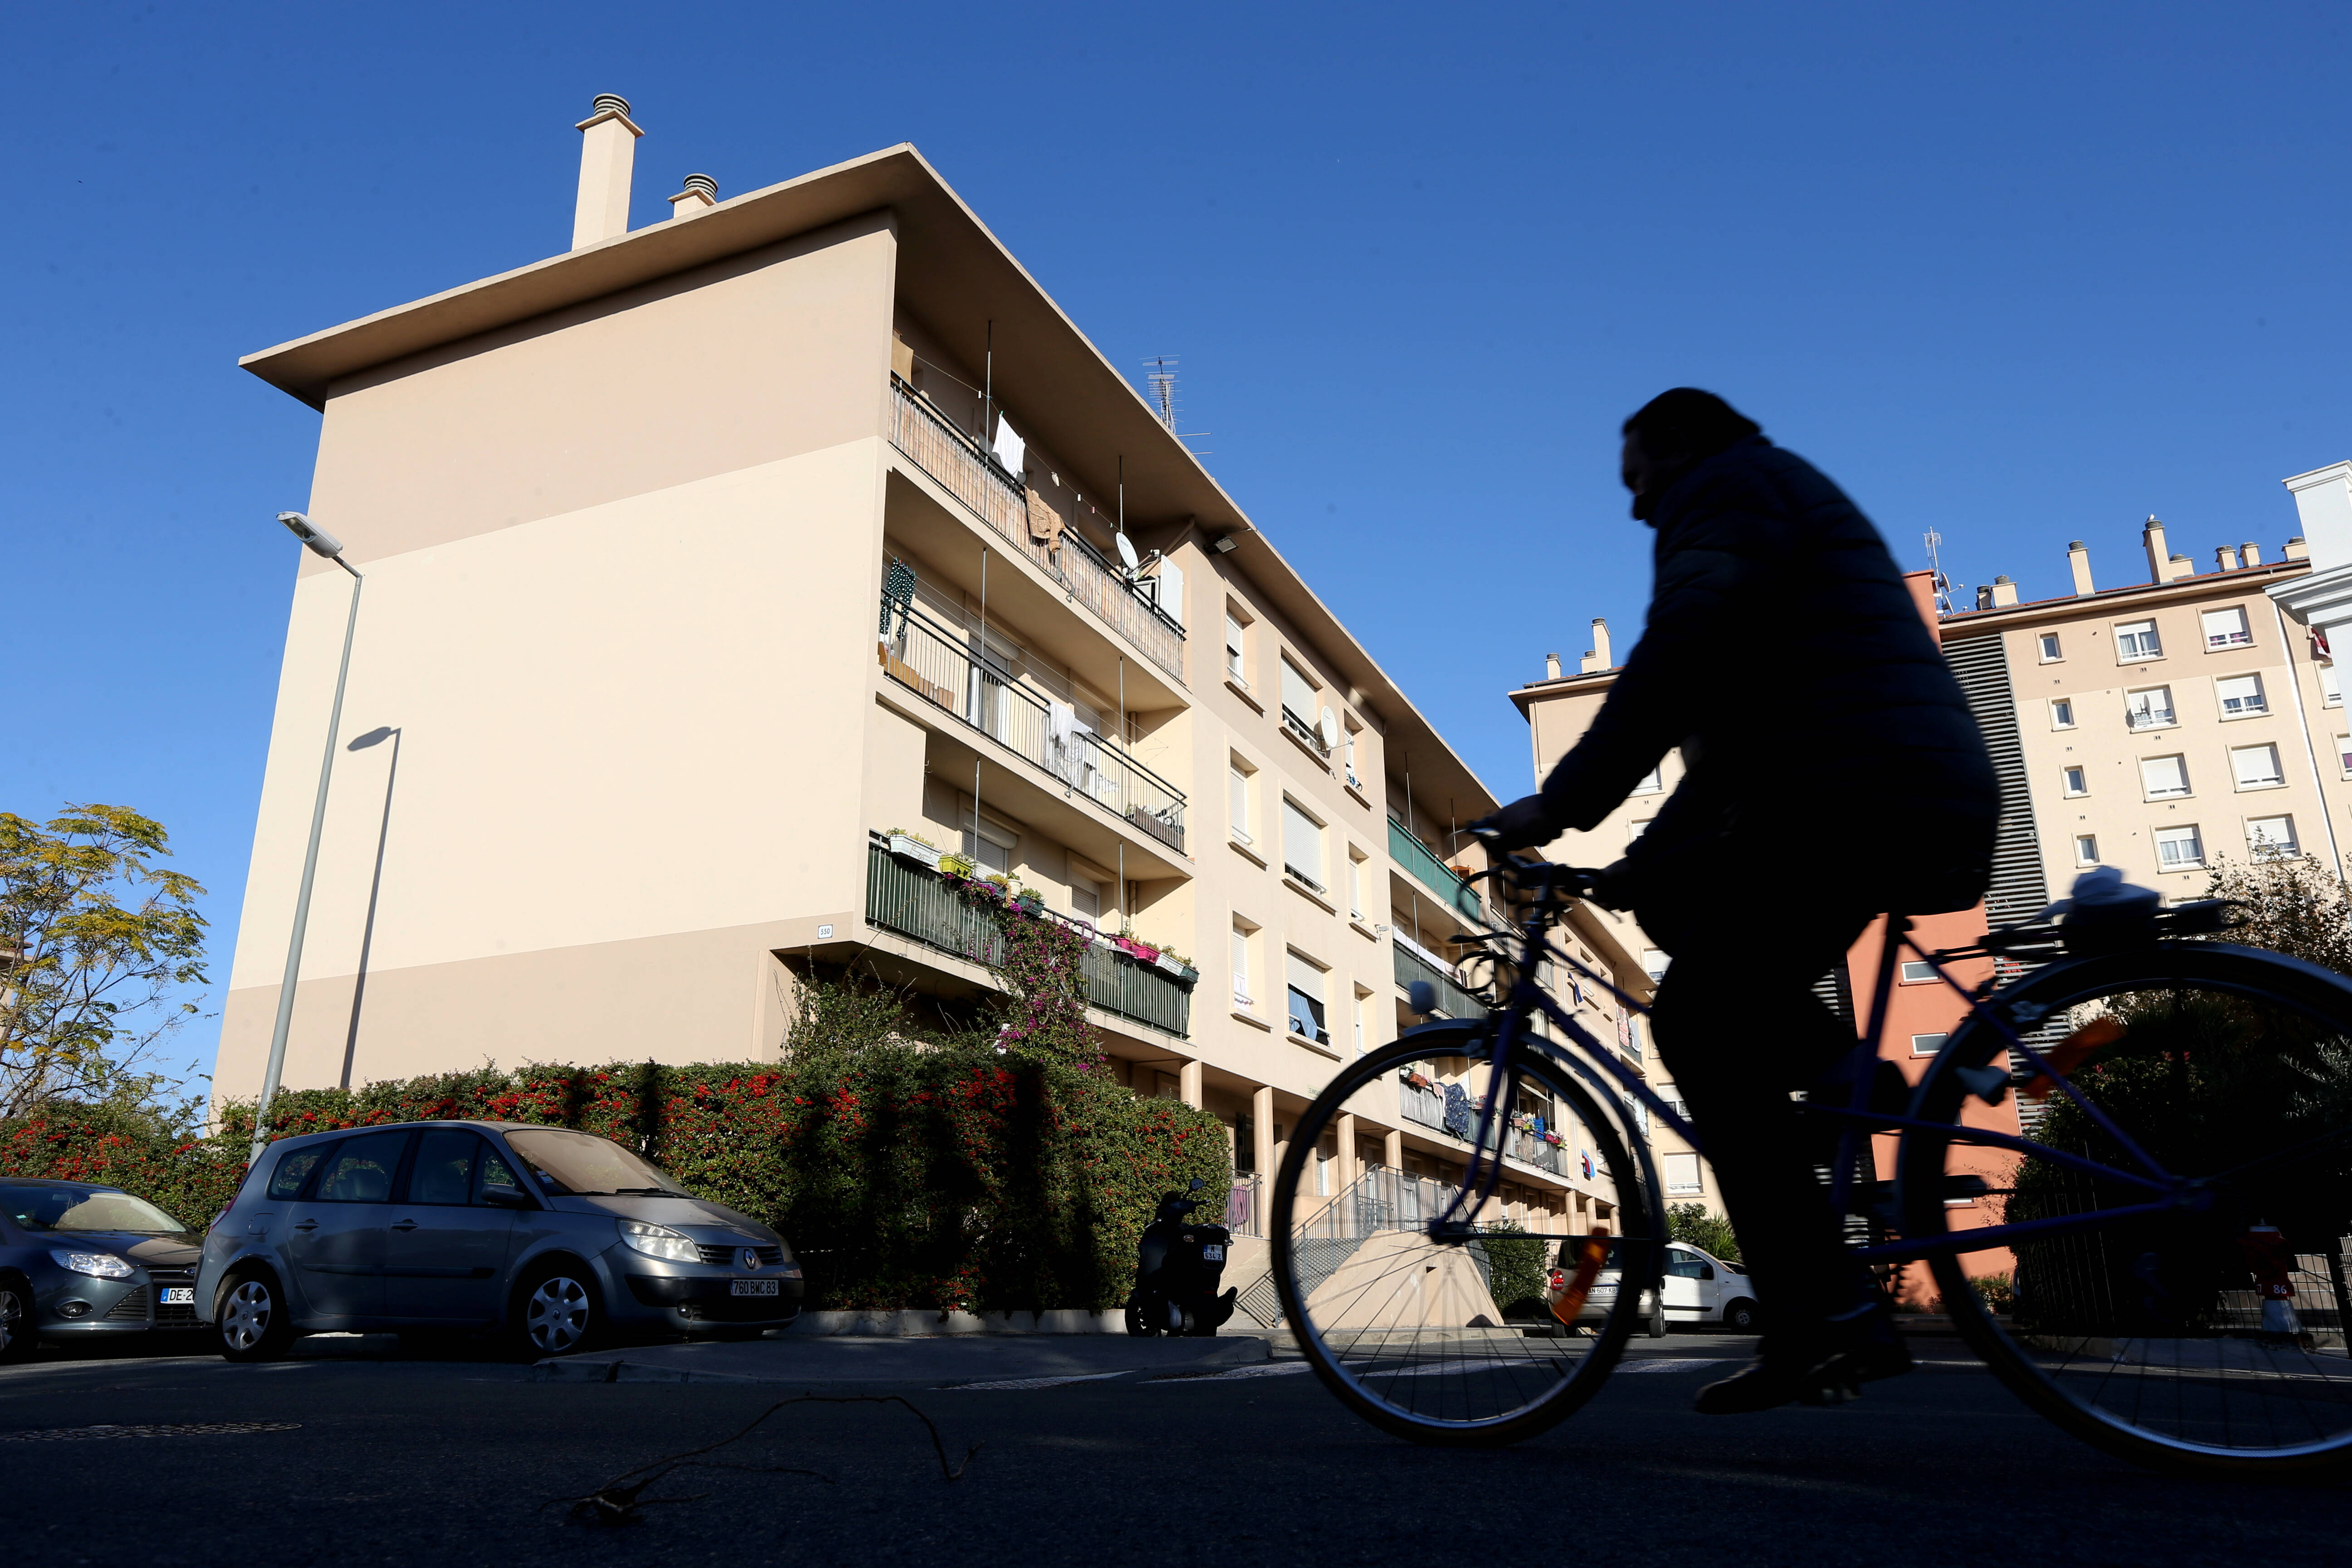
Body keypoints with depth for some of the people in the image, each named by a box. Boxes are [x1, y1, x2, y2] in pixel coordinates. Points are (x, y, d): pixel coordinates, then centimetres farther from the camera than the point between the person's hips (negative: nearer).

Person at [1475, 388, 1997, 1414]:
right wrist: (1644, 861, 24)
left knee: (1699, 1025, -10)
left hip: (1859, 802, -10)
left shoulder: (1728, 483, 1)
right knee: (1674, 901, 21)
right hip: (1931, 808, 10)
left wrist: (1561, 806, -19)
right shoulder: (1789, 512, 31)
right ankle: (1840, 1074, 7)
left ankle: (1828, 1320, -11)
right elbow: (1733, 744, 28)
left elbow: (1678, 655, -19)